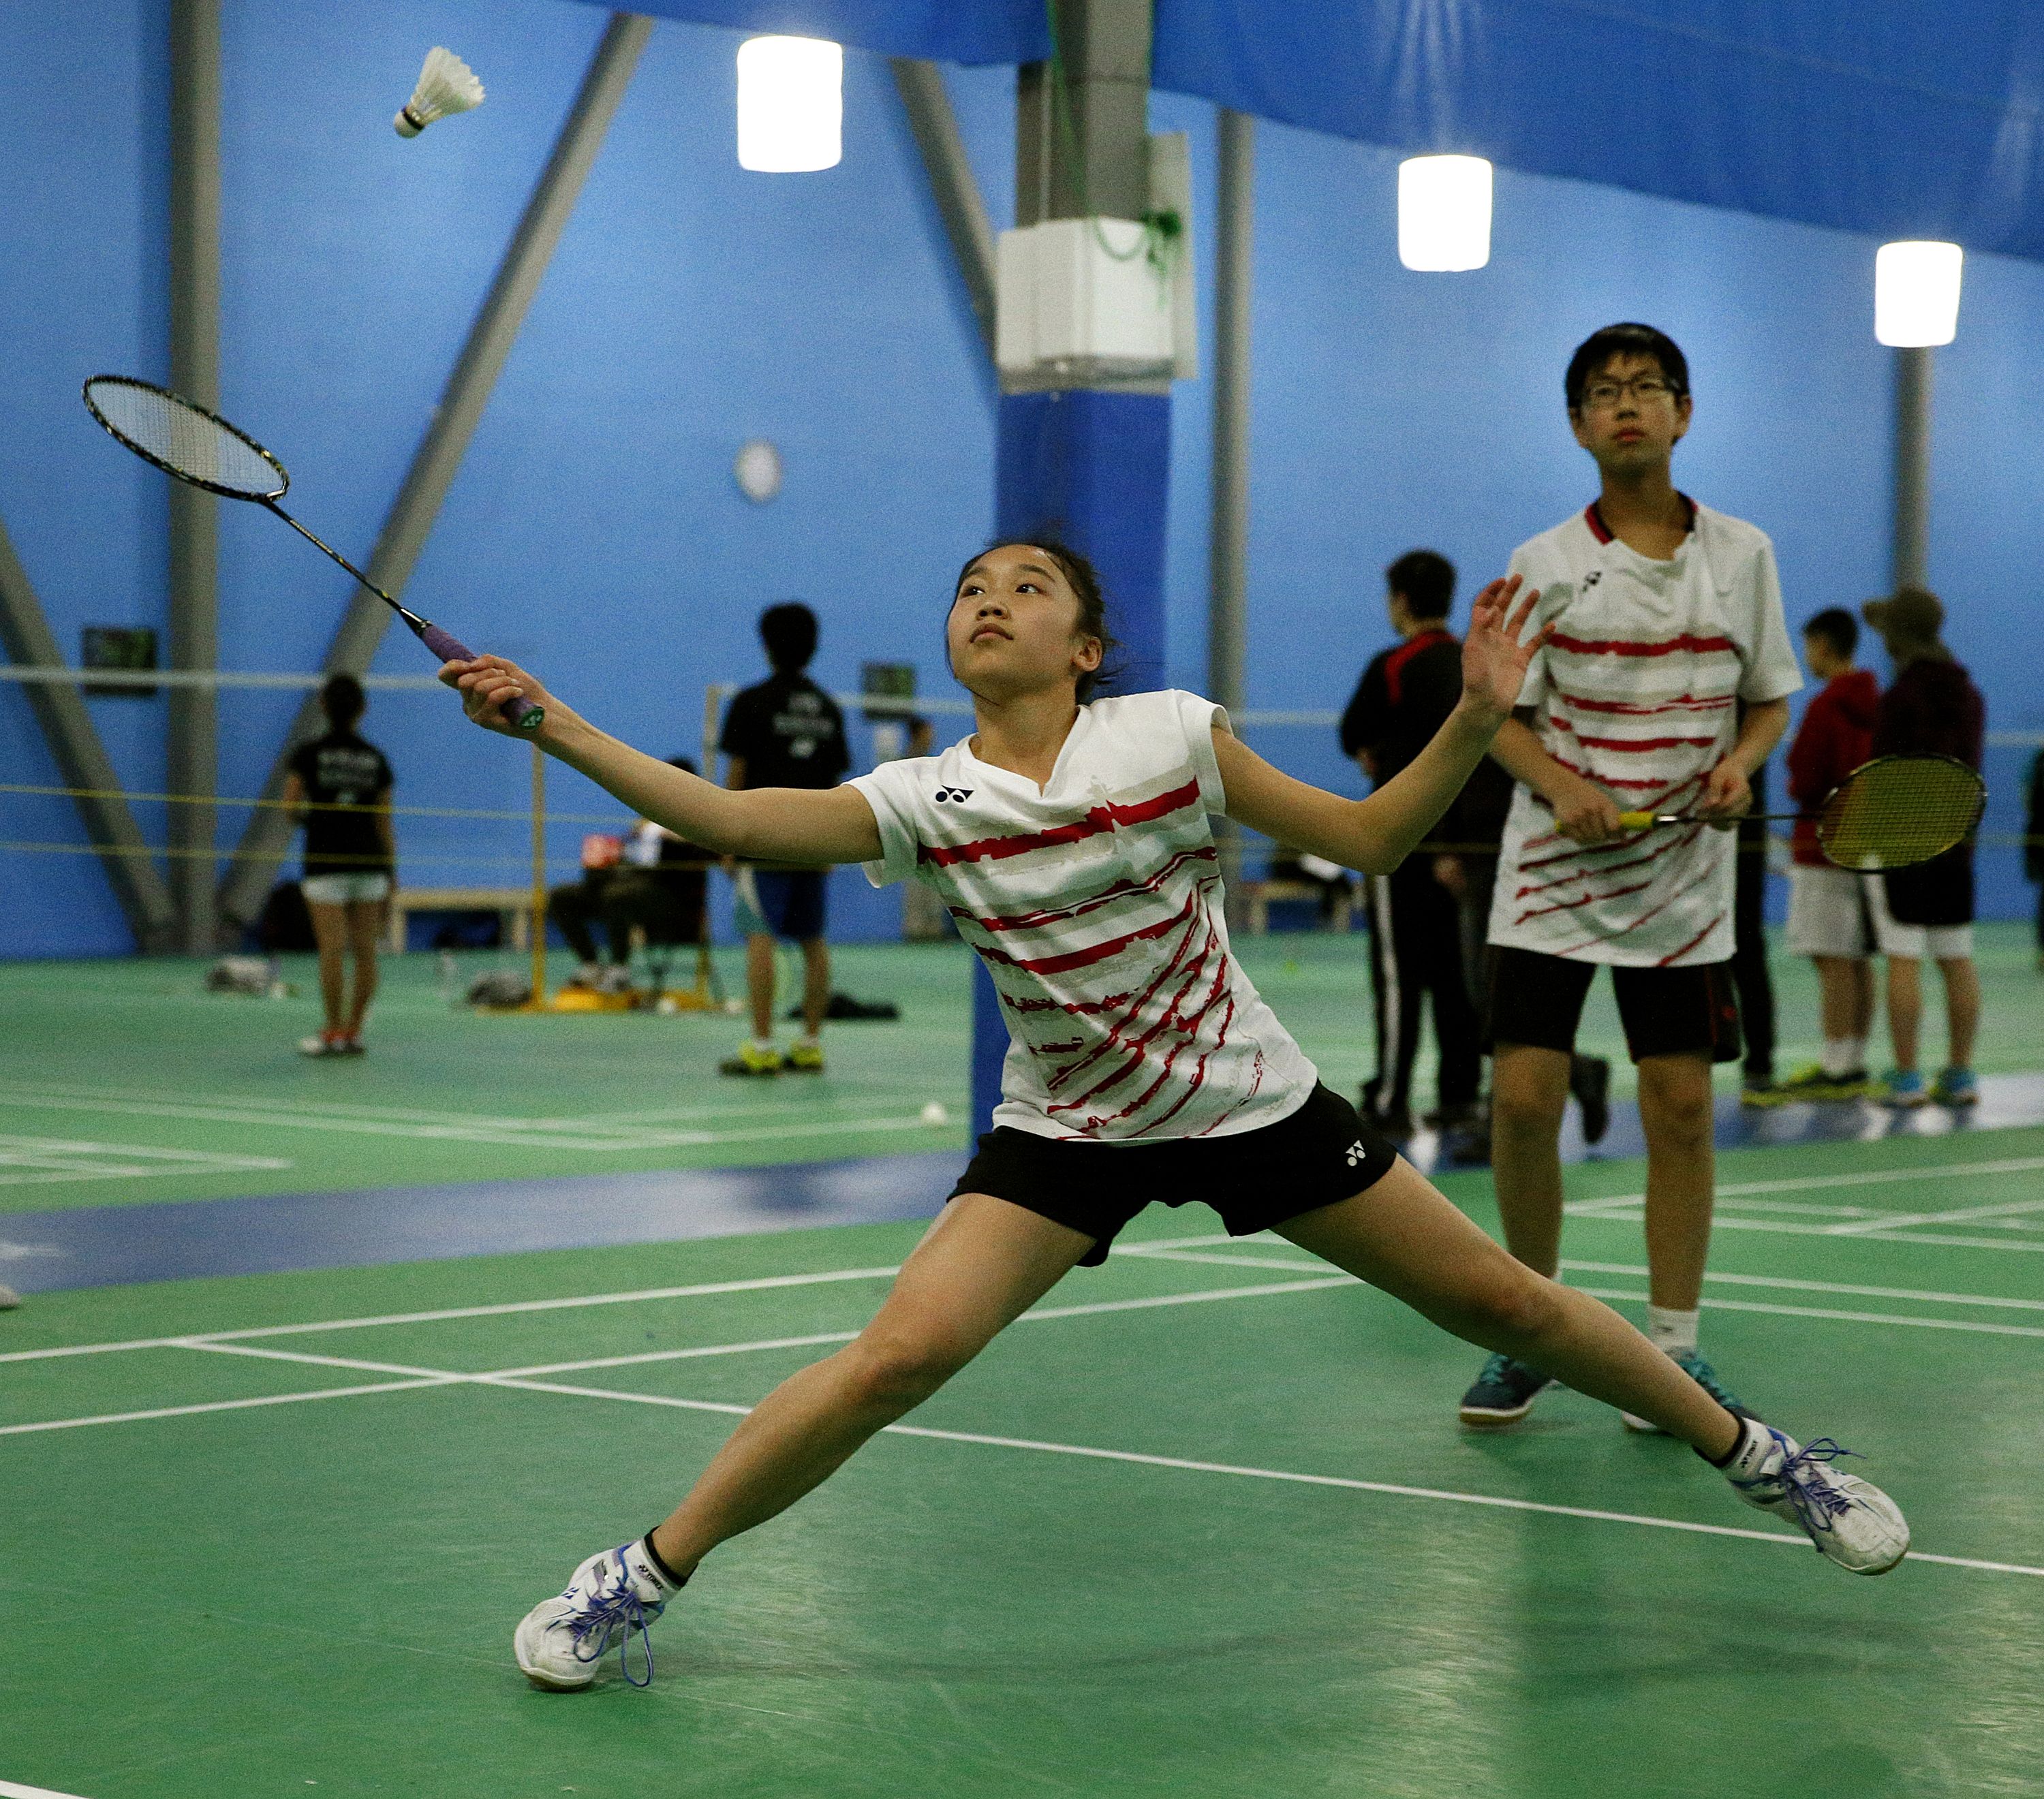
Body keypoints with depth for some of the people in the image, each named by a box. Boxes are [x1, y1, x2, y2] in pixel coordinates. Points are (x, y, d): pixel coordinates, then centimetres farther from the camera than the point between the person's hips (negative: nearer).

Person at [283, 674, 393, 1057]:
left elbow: (290, 806, -5)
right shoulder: (376, 759, 6)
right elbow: (384, 822, 6)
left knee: (332, 950, -4)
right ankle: (354, 1031, 7)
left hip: (326, 863, -3)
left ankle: (333, 1032, -5)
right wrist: (391, 874, 11)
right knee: (365, 950, 5)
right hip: (370, 862, 3)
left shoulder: (309, 754, -3)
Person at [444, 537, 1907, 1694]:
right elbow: (729, 818, -22)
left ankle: (1749, 1452, 30)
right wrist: (549, 721, -29)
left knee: (1503, 1302, 5)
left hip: (1258, 1106, 0)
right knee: (898, 1356, -19)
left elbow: (1368, 838, -3)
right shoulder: (926, 801, -9)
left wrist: (1475, 720, -17)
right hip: (1068, 1134, 0)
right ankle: (649, 1573, -5)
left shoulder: (1172, 738, -10)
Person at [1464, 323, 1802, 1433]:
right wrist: (1563, 788, -19)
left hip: (1683, 876, 1)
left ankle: (1672, 1349, 11)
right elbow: (1501, 715, 0)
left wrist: (1740, 760, -9)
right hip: (1552, 872, -1)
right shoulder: (1544, 565, -1)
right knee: (1523, 1099, -6)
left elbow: (1770, 697, 12)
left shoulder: (1743, 556, 4)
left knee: (1680, 1108, -1)